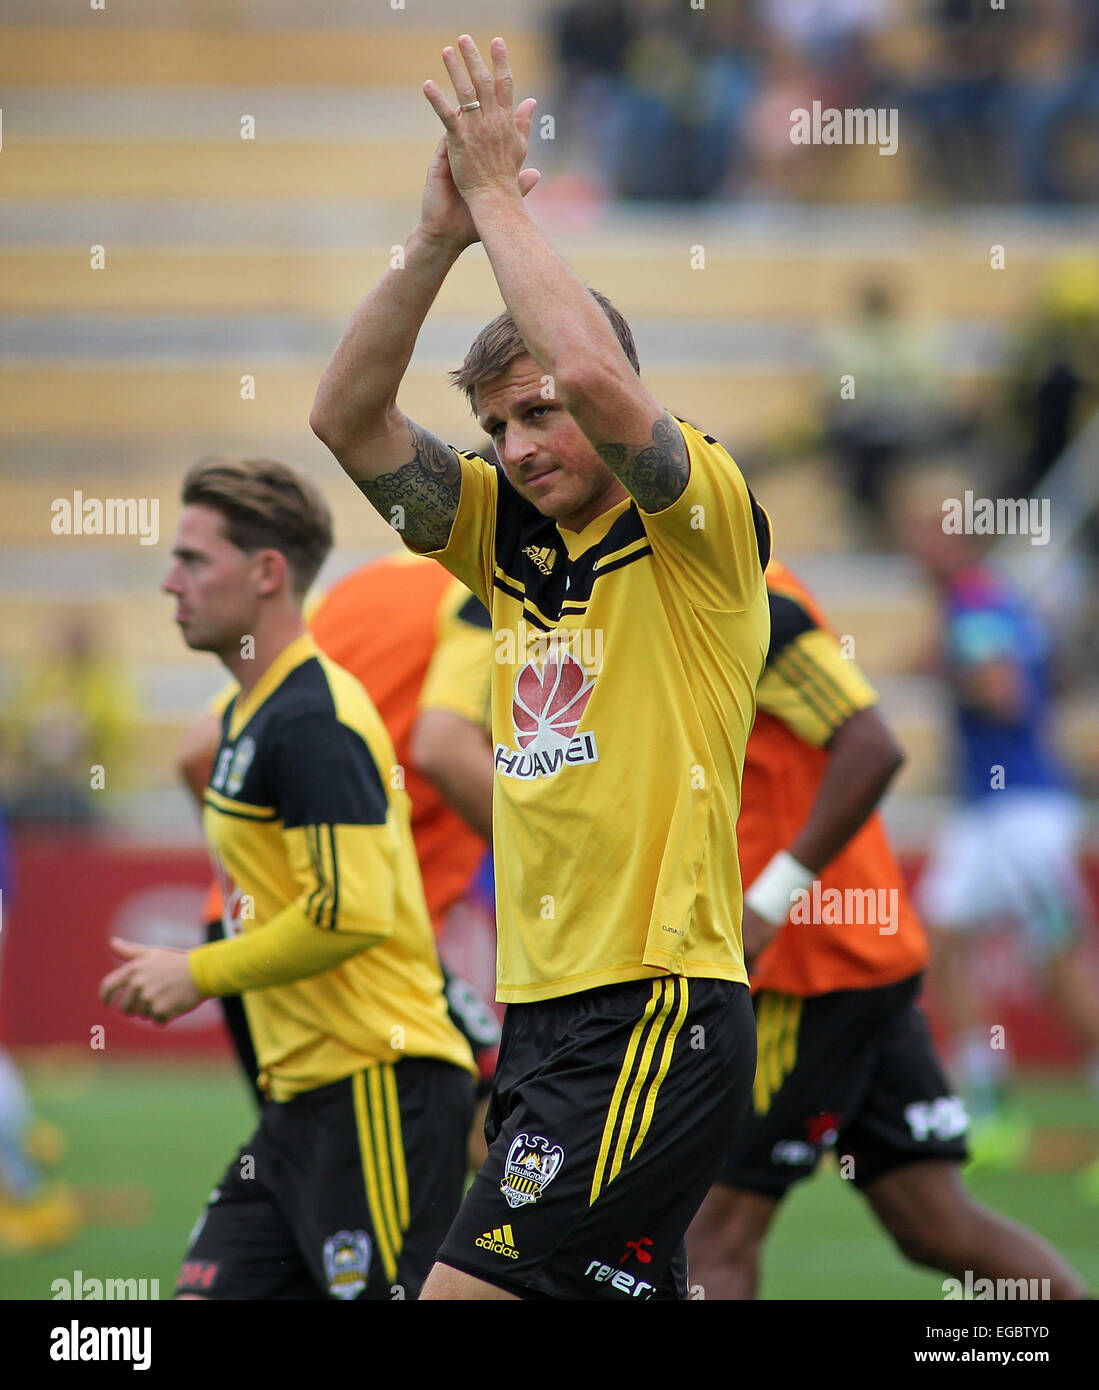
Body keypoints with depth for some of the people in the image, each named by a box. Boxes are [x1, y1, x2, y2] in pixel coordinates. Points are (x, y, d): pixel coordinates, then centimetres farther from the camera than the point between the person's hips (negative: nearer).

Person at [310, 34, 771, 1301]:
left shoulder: (703, 527, -6)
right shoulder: (510, 539, 13)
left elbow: (597, 377, -24)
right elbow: (347, 418, 6)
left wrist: (499, 196, -14)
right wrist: (439, 239, -6)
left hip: (657, 1010, -8)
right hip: (545, 1009, 8)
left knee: (466, 1290, -16)